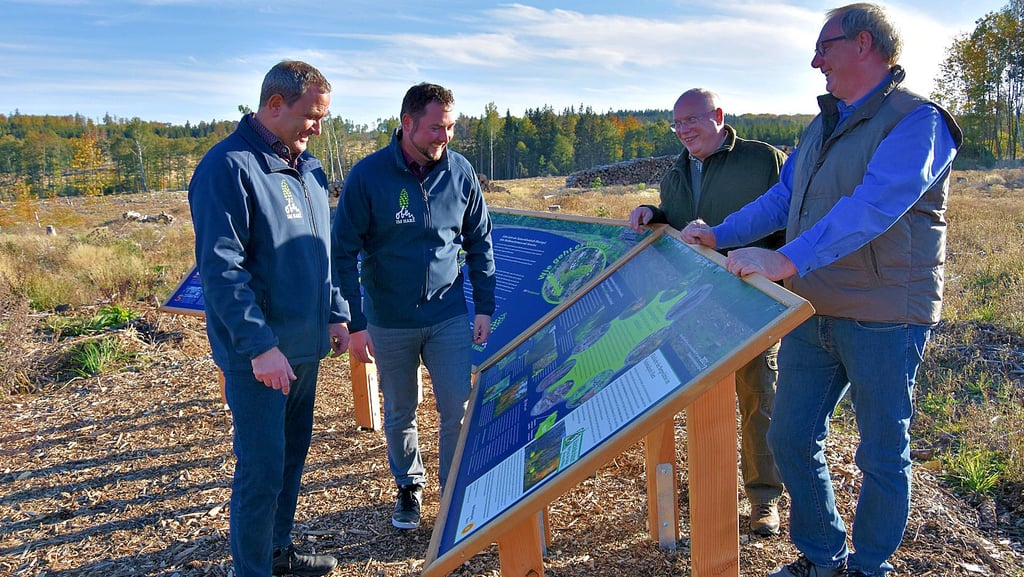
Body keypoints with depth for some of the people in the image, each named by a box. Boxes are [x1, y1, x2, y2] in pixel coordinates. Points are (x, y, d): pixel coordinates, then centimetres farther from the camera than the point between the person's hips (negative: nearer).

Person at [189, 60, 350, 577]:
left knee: (293, 453, 19)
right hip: (260, 356, -8)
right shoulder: (229, 166, -15)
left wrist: (335, 314, 15)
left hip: (305, 346, 9)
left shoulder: (308, 168, 11)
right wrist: (260, 345, -23)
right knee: (262, 470, -1)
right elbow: (220, 268, -21)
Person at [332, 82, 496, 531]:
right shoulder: (368, 176, -12)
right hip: (389, 322, -1)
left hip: (449, 316, 2)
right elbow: (343, 253, -9)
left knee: (459, 410, 1)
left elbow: (479, 243, 7)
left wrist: (484, 307, 5)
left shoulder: (460, 172, -3)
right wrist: (354, 324, -11)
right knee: (399, 414, 14)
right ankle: (409, 486, 38)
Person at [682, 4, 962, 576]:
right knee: (791, 439, 12)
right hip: (811, 314, 8)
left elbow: (874, 206, -28)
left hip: (884, 319, -8)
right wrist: (720, 235, 6)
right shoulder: (823, 124, 15)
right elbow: (781, 198, 18)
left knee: (883, 455, 9)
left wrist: (788, 259, -38)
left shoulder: (917, 120, -12)